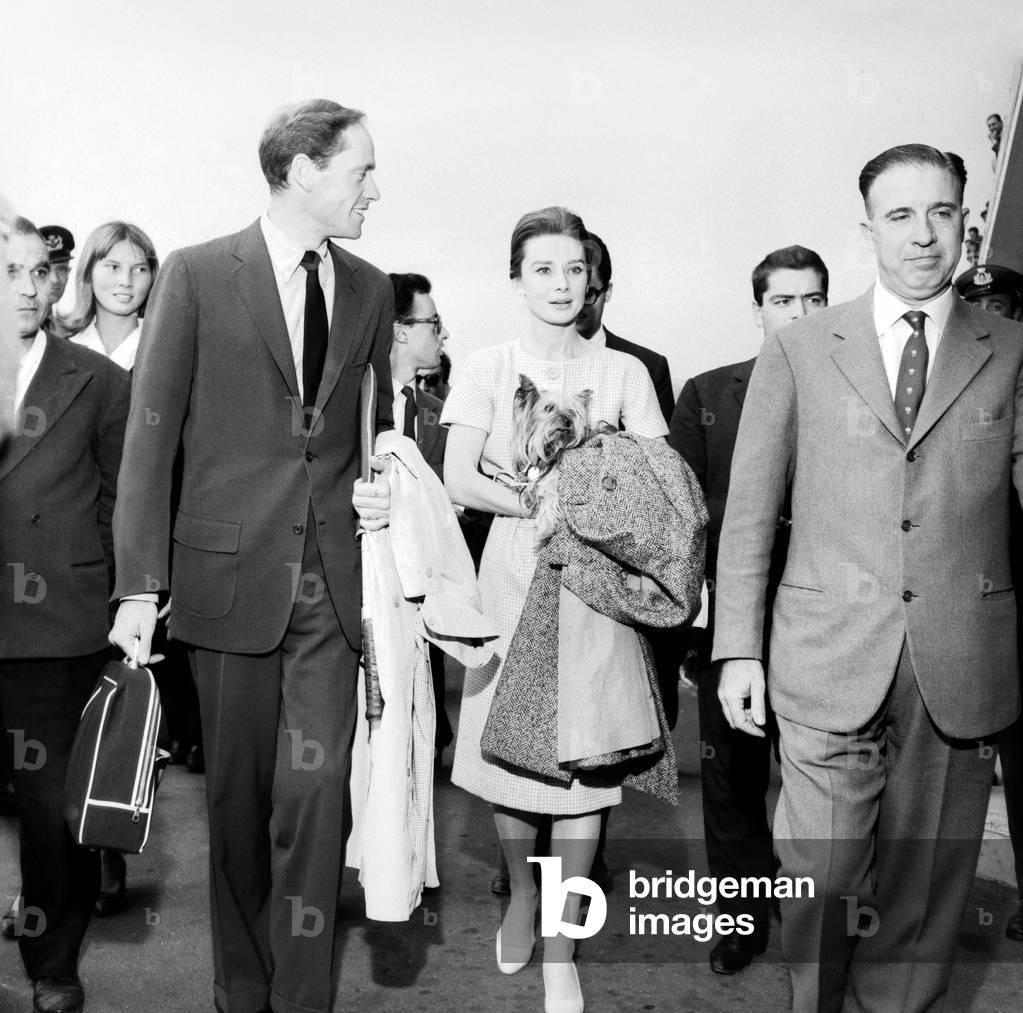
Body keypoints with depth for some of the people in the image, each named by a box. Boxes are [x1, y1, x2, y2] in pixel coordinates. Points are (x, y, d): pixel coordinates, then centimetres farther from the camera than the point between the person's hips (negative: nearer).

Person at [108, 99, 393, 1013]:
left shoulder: (369, 289, 9)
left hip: (333, 580, 2)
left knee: (315, 791, -3)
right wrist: (140, 585, -9)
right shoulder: (197, 275, -3)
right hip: (230, 574, -2)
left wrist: (382, 485, -1)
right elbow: (150, 435, -5)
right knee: (238, 794, 10)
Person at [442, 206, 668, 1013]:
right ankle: (522, 893, 34)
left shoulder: (623, 372, 5)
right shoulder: (487, 369, 4)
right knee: (507, 750, 5)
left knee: (583, 759, -1)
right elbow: (459, 480, -6)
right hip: (512, 574, 1)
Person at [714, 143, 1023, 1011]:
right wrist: (738, 650, 0)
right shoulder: (799, 352, 4)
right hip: (829, 662, -1)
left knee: (926, 884, 12)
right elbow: (748, 511, 4)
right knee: (822, 880, 6)